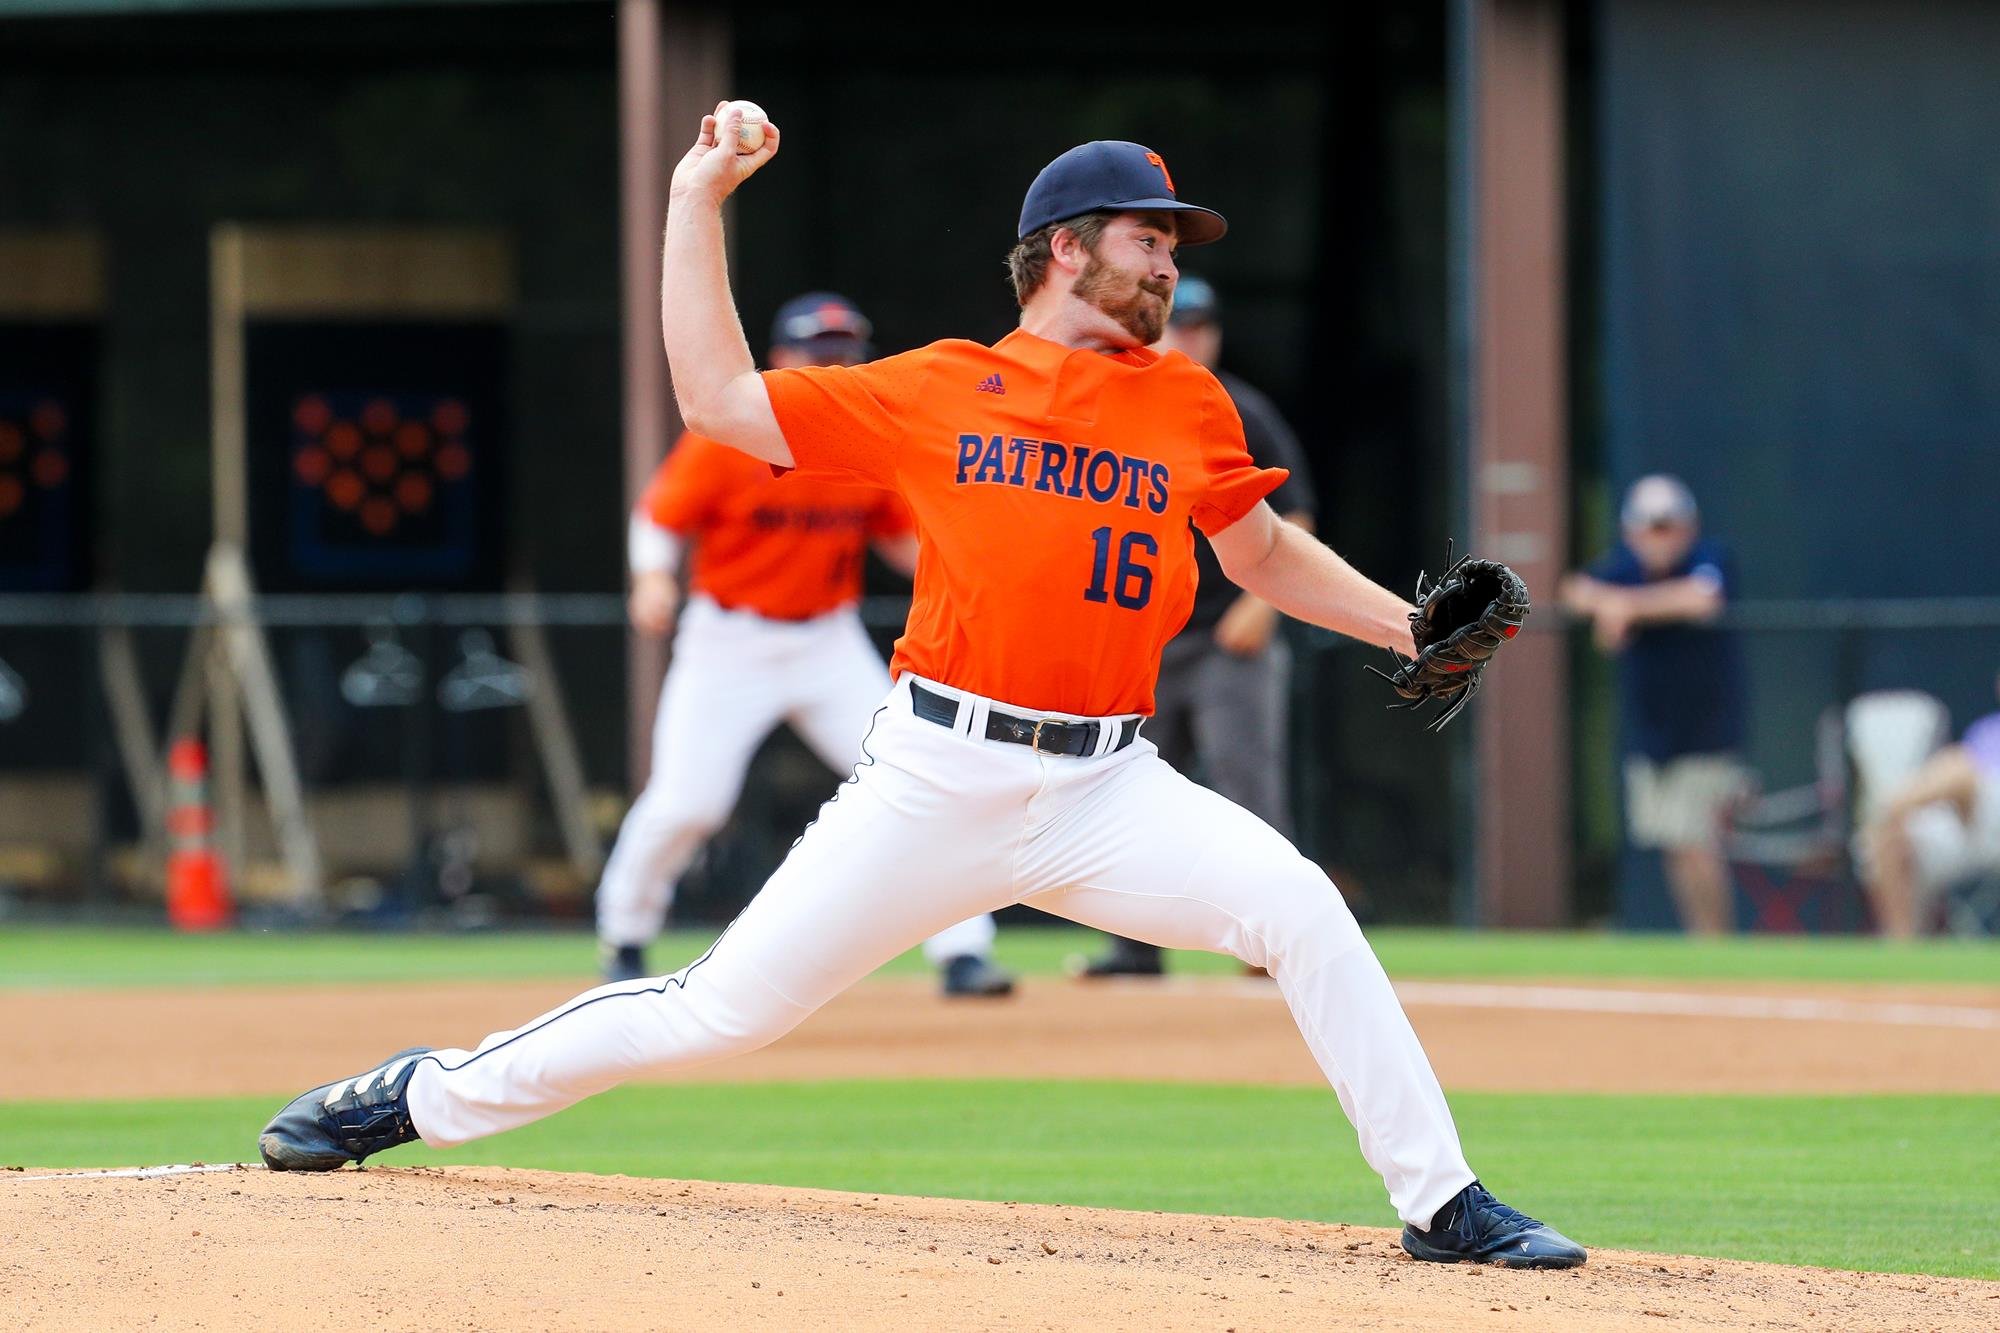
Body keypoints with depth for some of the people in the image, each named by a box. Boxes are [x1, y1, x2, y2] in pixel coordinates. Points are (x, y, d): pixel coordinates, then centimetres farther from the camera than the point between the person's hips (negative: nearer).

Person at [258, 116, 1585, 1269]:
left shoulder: (1187, 404, 10)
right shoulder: (938, 391, 3)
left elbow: (1266, 553, 21)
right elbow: (718, 399, 3)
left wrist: (1412, 625, 7)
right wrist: (697, 203, 1)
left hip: (1109, 789, 2)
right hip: (936, 783, -2)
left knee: (1302, 910, -21)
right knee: (726, 1009, -3)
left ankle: (1441, 1204, -12)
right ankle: (422, 1099, 14)